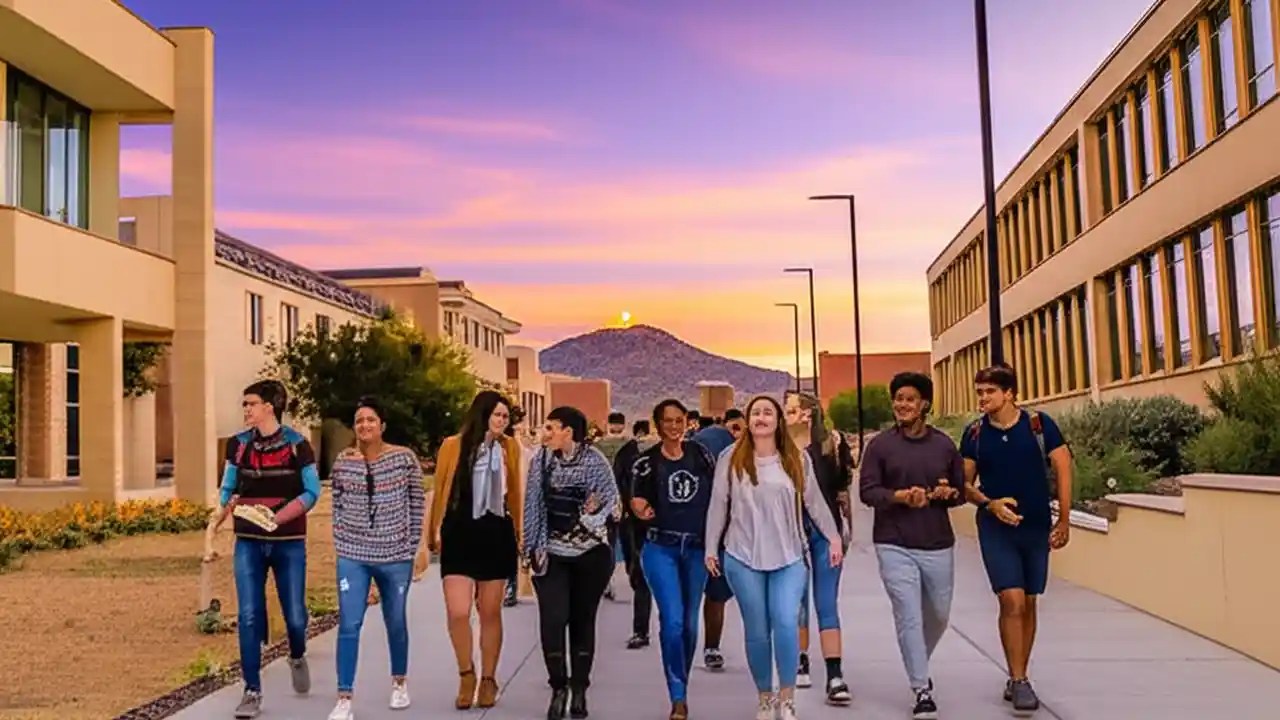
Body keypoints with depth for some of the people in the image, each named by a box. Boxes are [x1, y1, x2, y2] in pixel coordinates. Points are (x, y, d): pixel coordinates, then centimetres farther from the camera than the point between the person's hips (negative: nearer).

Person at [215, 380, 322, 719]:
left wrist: (277, 517, -17)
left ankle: (297, 658, 37)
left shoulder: (297, 444, -5)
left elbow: (312, 492, -5)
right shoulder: (238, 444, 3)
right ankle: (252, 691, 7)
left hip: (289, 543, -2)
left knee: (295, 616, 3)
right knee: (248, 616, -4)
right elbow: (227, 489, 11)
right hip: (248, 543, 2)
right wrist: (217, 522, -4)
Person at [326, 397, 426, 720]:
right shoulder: (342, 462, 1)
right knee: (349, 624, -6)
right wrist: (340, 545, 4)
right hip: (352, 556, 1)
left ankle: (399, 683, 35)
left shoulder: (404, 458, -6)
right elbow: (337, 506, 9)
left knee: (396, 622, 14)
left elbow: (417, 504, -1)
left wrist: (413, 548, -2)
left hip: (395, 556, -1)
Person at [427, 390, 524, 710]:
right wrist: (435, 531, 3)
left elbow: (515, 492, 10)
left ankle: (488, 680, 24)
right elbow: (440, 491, 2)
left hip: (496, 536, 2)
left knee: (490, 612, 9)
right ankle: (466, 674, 16)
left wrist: (519, 533, 13)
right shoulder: (453, 445, -4)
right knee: (458, 613, -9)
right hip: (459, 536, -1)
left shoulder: (509, 447, 2)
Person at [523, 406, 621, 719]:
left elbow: (612, 502, -3)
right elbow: (533, 505, 2)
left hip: (589, 552, -1)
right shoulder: (541, 459, 0)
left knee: (583, 620, 8)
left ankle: (579, 689, 21)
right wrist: (533, 547, -2)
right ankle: (558, 687, 6)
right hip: (552, 552, 1)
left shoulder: (594, 461, -7)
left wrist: (595, 511, -23)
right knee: (552, 619, -10)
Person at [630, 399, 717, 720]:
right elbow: (638, 502, -3)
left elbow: (716, 493, 10)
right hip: (661, 548, -3)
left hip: (696, 547, 3)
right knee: (672, 621, -12)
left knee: (690, 623, 12)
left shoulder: (700, 453, 2)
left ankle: (681, 687, 30)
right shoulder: (646, 462, -5)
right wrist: (641, 509, -25)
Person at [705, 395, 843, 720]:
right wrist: (711, 548, 1)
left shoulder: (797, 459, 3)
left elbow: (814, 501, 8)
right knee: (757, 631, 6)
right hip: (743, 558, 0)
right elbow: (718, 506, 2)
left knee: (786, 623, -13)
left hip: (789, 558, 0)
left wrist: (834, 537, 5)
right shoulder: (731, 459, 0)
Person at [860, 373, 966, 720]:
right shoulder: (880, 445, -1)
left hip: (938, 545, 3)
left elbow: (962, 491, 12)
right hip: (895, 546, -3)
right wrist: (901, 496, -23)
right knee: (909, 617, -7)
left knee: (939, 616, 15)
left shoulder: (944, 444, 5)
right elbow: (867, 490, -6)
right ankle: (922, 691, 4)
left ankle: (918, 667, 42)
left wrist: (949, 493, -11)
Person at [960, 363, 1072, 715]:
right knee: (1012, 601, -12)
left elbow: (1062, 470, -2)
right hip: (996, 529, -1)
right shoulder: (974, 433, -3)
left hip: (1036, 527, 1)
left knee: (1028, 604, 11)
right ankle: (1019, 681, -3)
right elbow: (965, 484, 2)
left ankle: (1018, 677, 25)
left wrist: (1064, 520, -5)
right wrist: (990, 503, -16)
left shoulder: (1040, 424, -7)